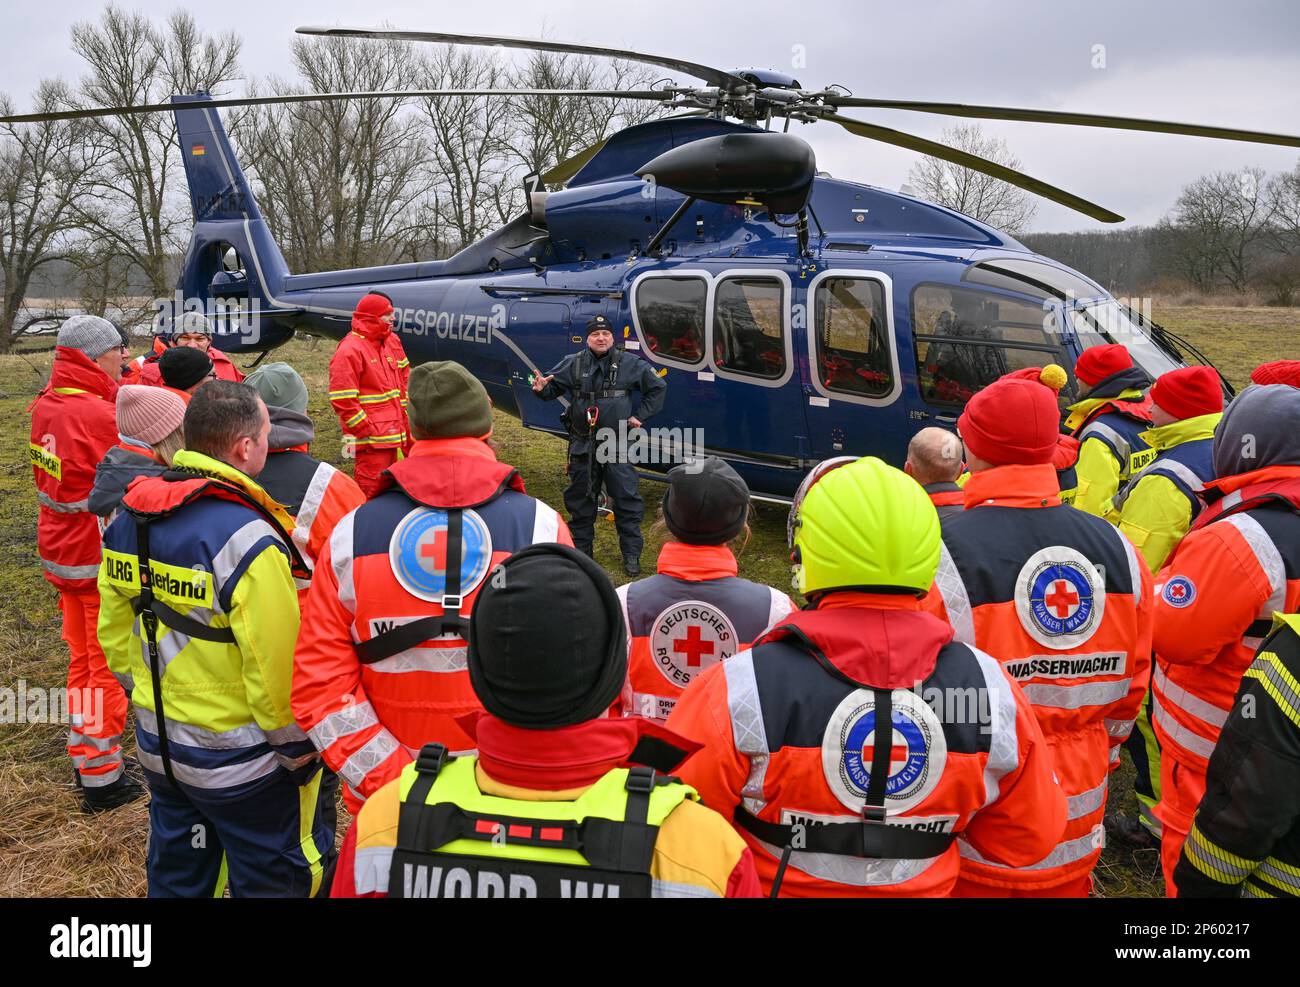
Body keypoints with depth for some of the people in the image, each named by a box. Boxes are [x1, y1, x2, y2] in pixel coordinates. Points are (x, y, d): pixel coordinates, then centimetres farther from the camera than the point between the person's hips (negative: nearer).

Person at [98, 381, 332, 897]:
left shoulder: (128, 520, -3)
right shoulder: (248, 542, -27)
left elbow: (114, 636, 6)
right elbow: (275, 671, -24)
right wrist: (298, 753, -10)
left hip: (158, 744, 7)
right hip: (240, 759, -7)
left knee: (176, 877, 25)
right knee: (273, 880, 13)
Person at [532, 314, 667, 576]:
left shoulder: (630, 364, 0)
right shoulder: (573, 363, 2)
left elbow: (658, 387, 9)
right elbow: (553, 387, 9)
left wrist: (640, 416, 4)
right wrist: (541, 389, -15)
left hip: (618, 444, -1)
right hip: (583, 445, 1)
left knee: (626, 498, 1)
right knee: (580, 498, 10)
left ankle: (631, 554, 11)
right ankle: (580, 550, 25)